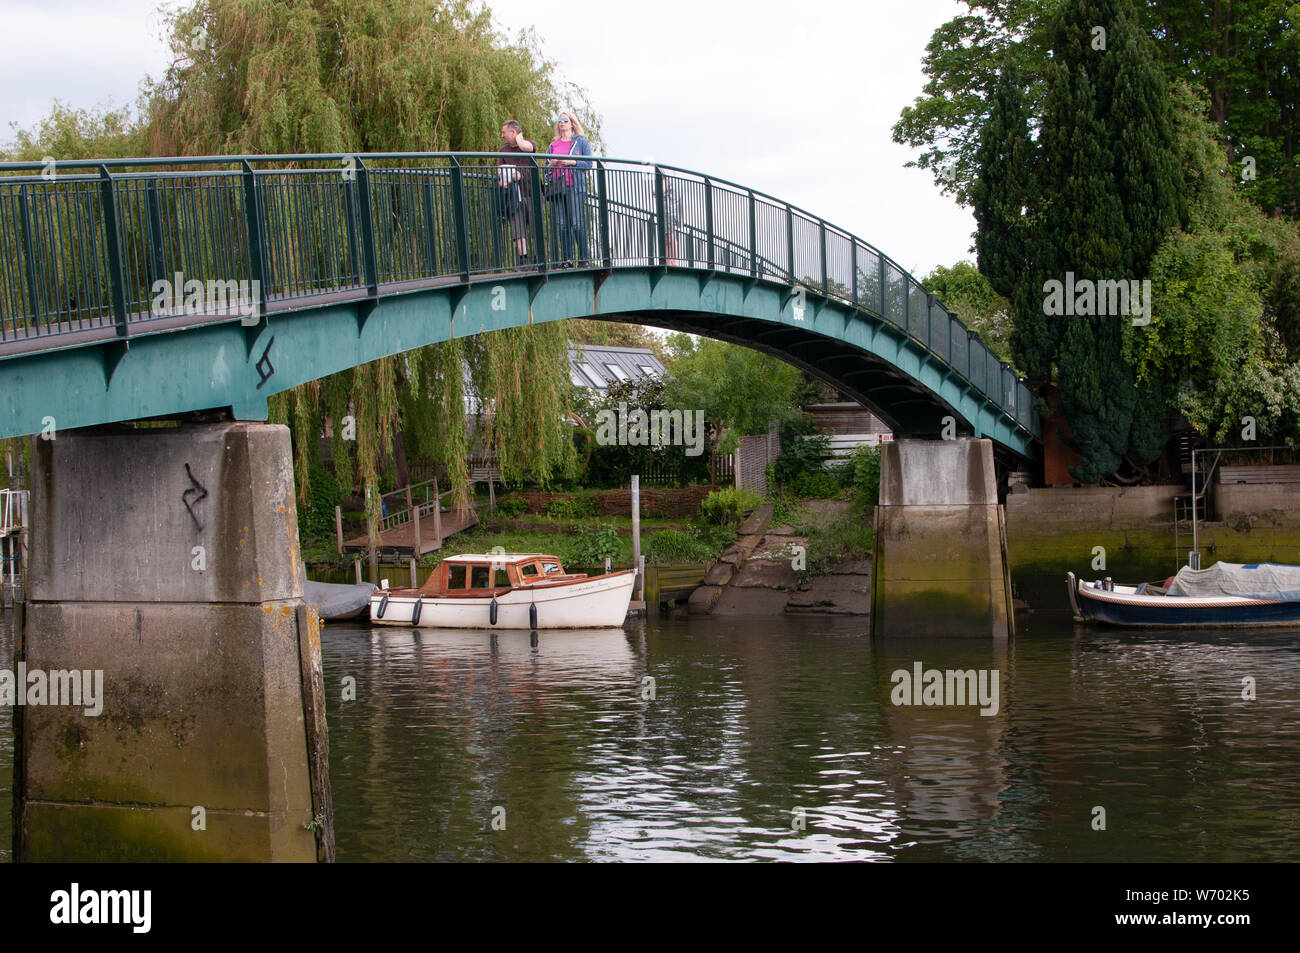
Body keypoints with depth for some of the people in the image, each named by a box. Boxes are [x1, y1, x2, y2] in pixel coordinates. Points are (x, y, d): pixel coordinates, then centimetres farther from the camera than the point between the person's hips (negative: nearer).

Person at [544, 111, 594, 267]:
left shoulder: (581, 142, 10)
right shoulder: (552, 146, 21)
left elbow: (589, 164, 3)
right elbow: (546, 169, 22)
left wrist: (572, 162, -9)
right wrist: (551, 164, 0)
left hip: (574, 186, -4)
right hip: (556, 188, 4)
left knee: (577, 223, -12)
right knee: (561, 225, -3)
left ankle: (583, 258, -9)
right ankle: (566, 259, -1)